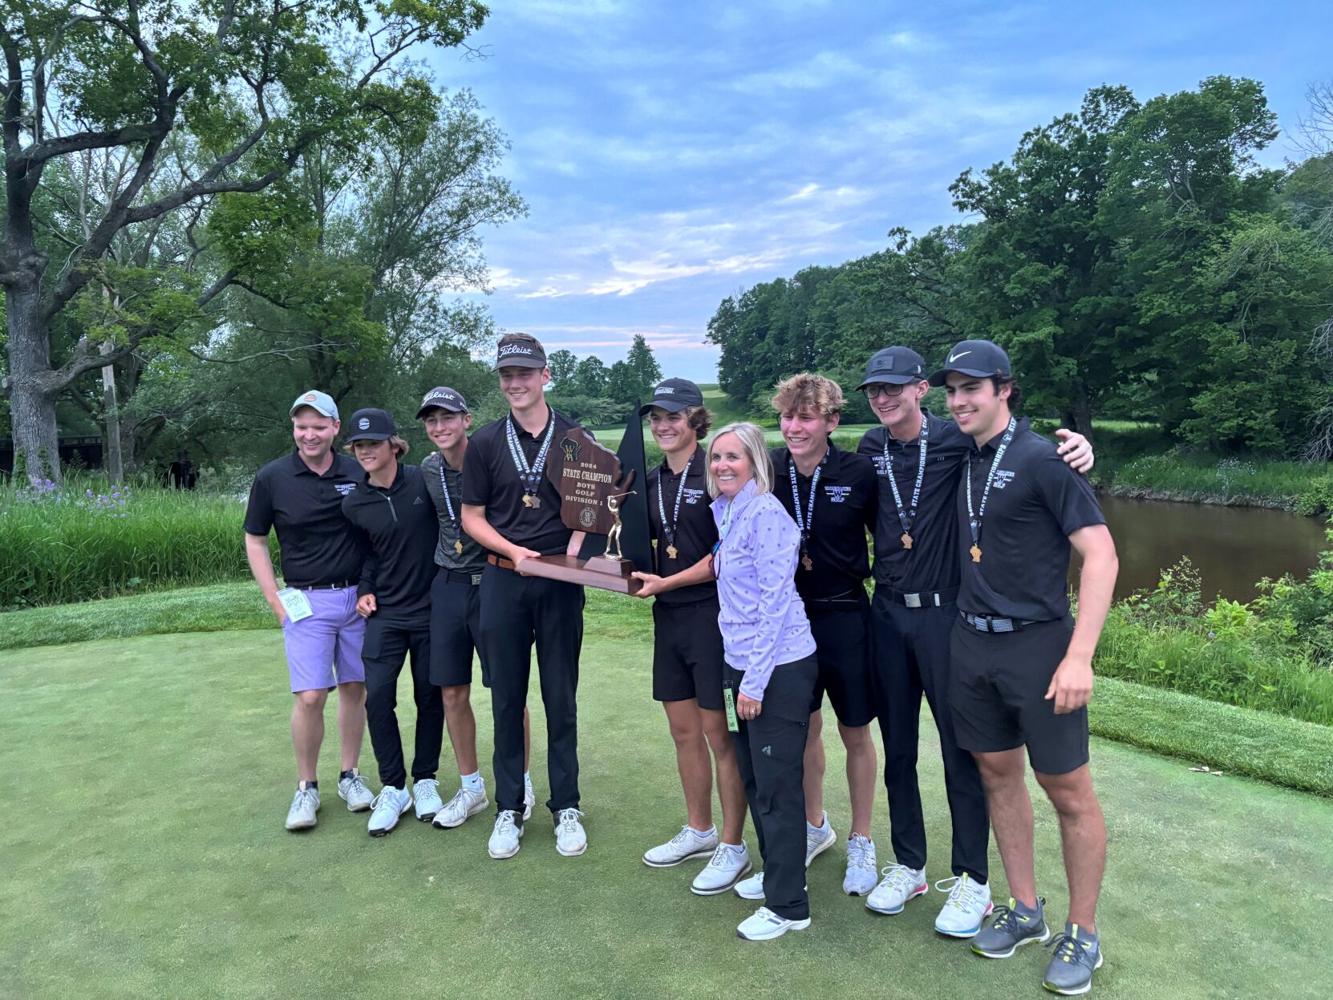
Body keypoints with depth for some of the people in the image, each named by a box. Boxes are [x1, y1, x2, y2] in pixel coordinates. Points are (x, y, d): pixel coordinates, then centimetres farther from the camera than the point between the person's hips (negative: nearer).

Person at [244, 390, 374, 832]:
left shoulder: (358, 474, 0)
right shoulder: (272, 478, -4)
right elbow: (255, 542, 4)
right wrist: (277, 602, -3)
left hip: (359, 597, 2)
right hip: (307, 601, -2)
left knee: (355, 688, 8)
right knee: (310, 696, -6)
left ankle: (349, 775, 24)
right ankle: (306, 787, 12)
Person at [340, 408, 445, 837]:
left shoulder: (425, 481, -8)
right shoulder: (353, 504, 0)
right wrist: (365, 589, 1)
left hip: (431, 608, -1)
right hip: (385, 613, 2)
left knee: (430, 698, 7)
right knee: (377, 697, -5)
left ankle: (425, 780, 26)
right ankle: (392, 788, 12)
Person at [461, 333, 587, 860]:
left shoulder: (575, 439, 3)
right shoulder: (485, 443, 5)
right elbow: (472, 517, 6)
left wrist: (573, 549, -11)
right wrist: (514, 551, -10)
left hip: (561, 583, -1)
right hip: (503, 581, 1)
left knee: (561, 698, 7)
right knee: (506, 699, 8)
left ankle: (566, 807, 20)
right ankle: (508, 809, 21)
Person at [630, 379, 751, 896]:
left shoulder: (715, 474, -11)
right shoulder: (652, 480, 11)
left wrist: (667, 582, -15)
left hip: (712, 614, -7)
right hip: (670, 618, 7)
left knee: (719, 734, 2)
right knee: (683, 731, 15)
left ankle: (733, 847, 17)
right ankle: (699, 831, 32)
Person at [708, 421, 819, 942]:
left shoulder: (765, 513, -17)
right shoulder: (726, 513, 10)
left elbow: (774, 602, -19)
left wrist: (754, 681, -18)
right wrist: (741, 675, 14)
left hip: (778, 668, -9)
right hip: (744, 664, 9)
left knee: (777, 785, 1)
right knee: (752, 776, 19)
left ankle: (788, 905, 14)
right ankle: (776, 871, 37)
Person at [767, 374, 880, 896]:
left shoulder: (859, 472, -12)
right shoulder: (767, 471, -4)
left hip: (844, 615, -3)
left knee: (855, 732, 9)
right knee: (804, 725, 16)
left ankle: (861, 842, 28)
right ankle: (815, 825, 38)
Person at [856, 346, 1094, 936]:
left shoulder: (956, 440, -10)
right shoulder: (871, 448, 4)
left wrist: (1073, 447, -26)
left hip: (945, 613, -4)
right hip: (888, 614, 5)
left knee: (961, 750, 5)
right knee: (897, 747, 14)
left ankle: (972, 880, 21)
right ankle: (908, 866, 30)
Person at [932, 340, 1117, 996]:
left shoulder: (1041, 459, -12)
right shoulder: (961, 460, 7)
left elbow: (1101, 554, -15)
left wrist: (1079, 656, -21)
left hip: (1037, 645, -6)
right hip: (971, 644, 6)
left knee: (1068, 791, 5)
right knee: (997, 773, 15)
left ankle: (1083, 935, 23)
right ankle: (1025, 910, 32)